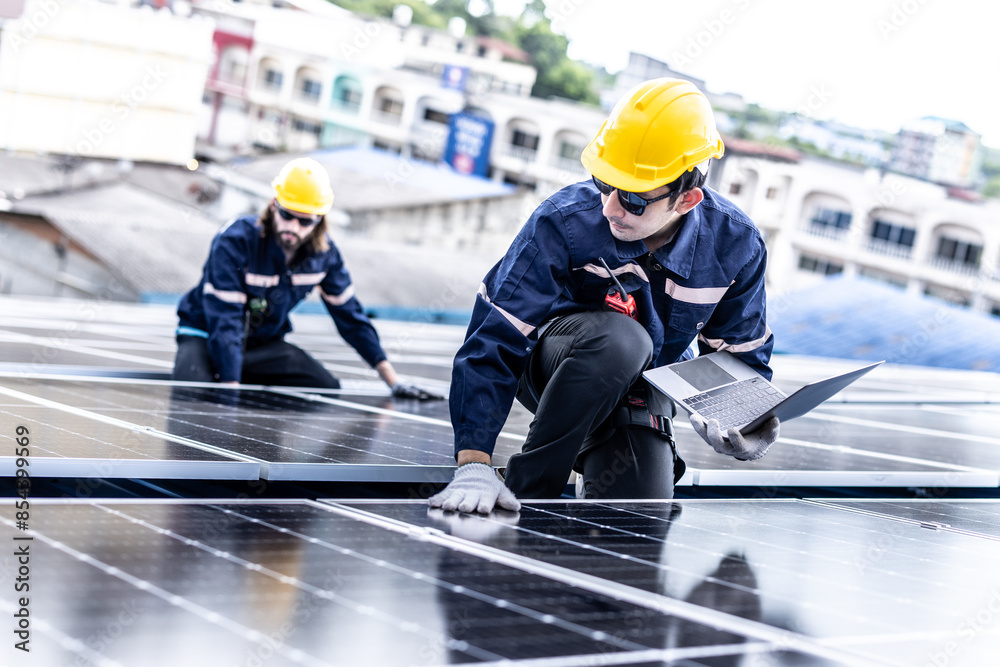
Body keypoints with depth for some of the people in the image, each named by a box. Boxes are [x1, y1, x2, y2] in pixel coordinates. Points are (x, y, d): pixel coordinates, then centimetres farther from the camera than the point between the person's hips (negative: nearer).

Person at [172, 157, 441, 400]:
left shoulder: (324, 254, -10)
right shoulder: (235, 241, -26)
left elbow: (350, 315, 1)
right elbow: (224, 322, -29)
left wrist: (393, 381, -1)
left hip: (264, 344, 5)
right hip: (207, 337, -5)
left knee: (328, 389, -15)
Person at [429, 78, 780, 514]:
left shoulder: (736, 246, -18)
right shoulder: (565, 222, -28)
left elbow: (742, 357, -2)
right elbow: (493, 344, -30)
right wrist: (473, 466, -39)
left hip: (644, 395, 3)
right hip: (551, 370, -2)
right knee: (621, 338, -38)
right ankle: (523, 494, -22)